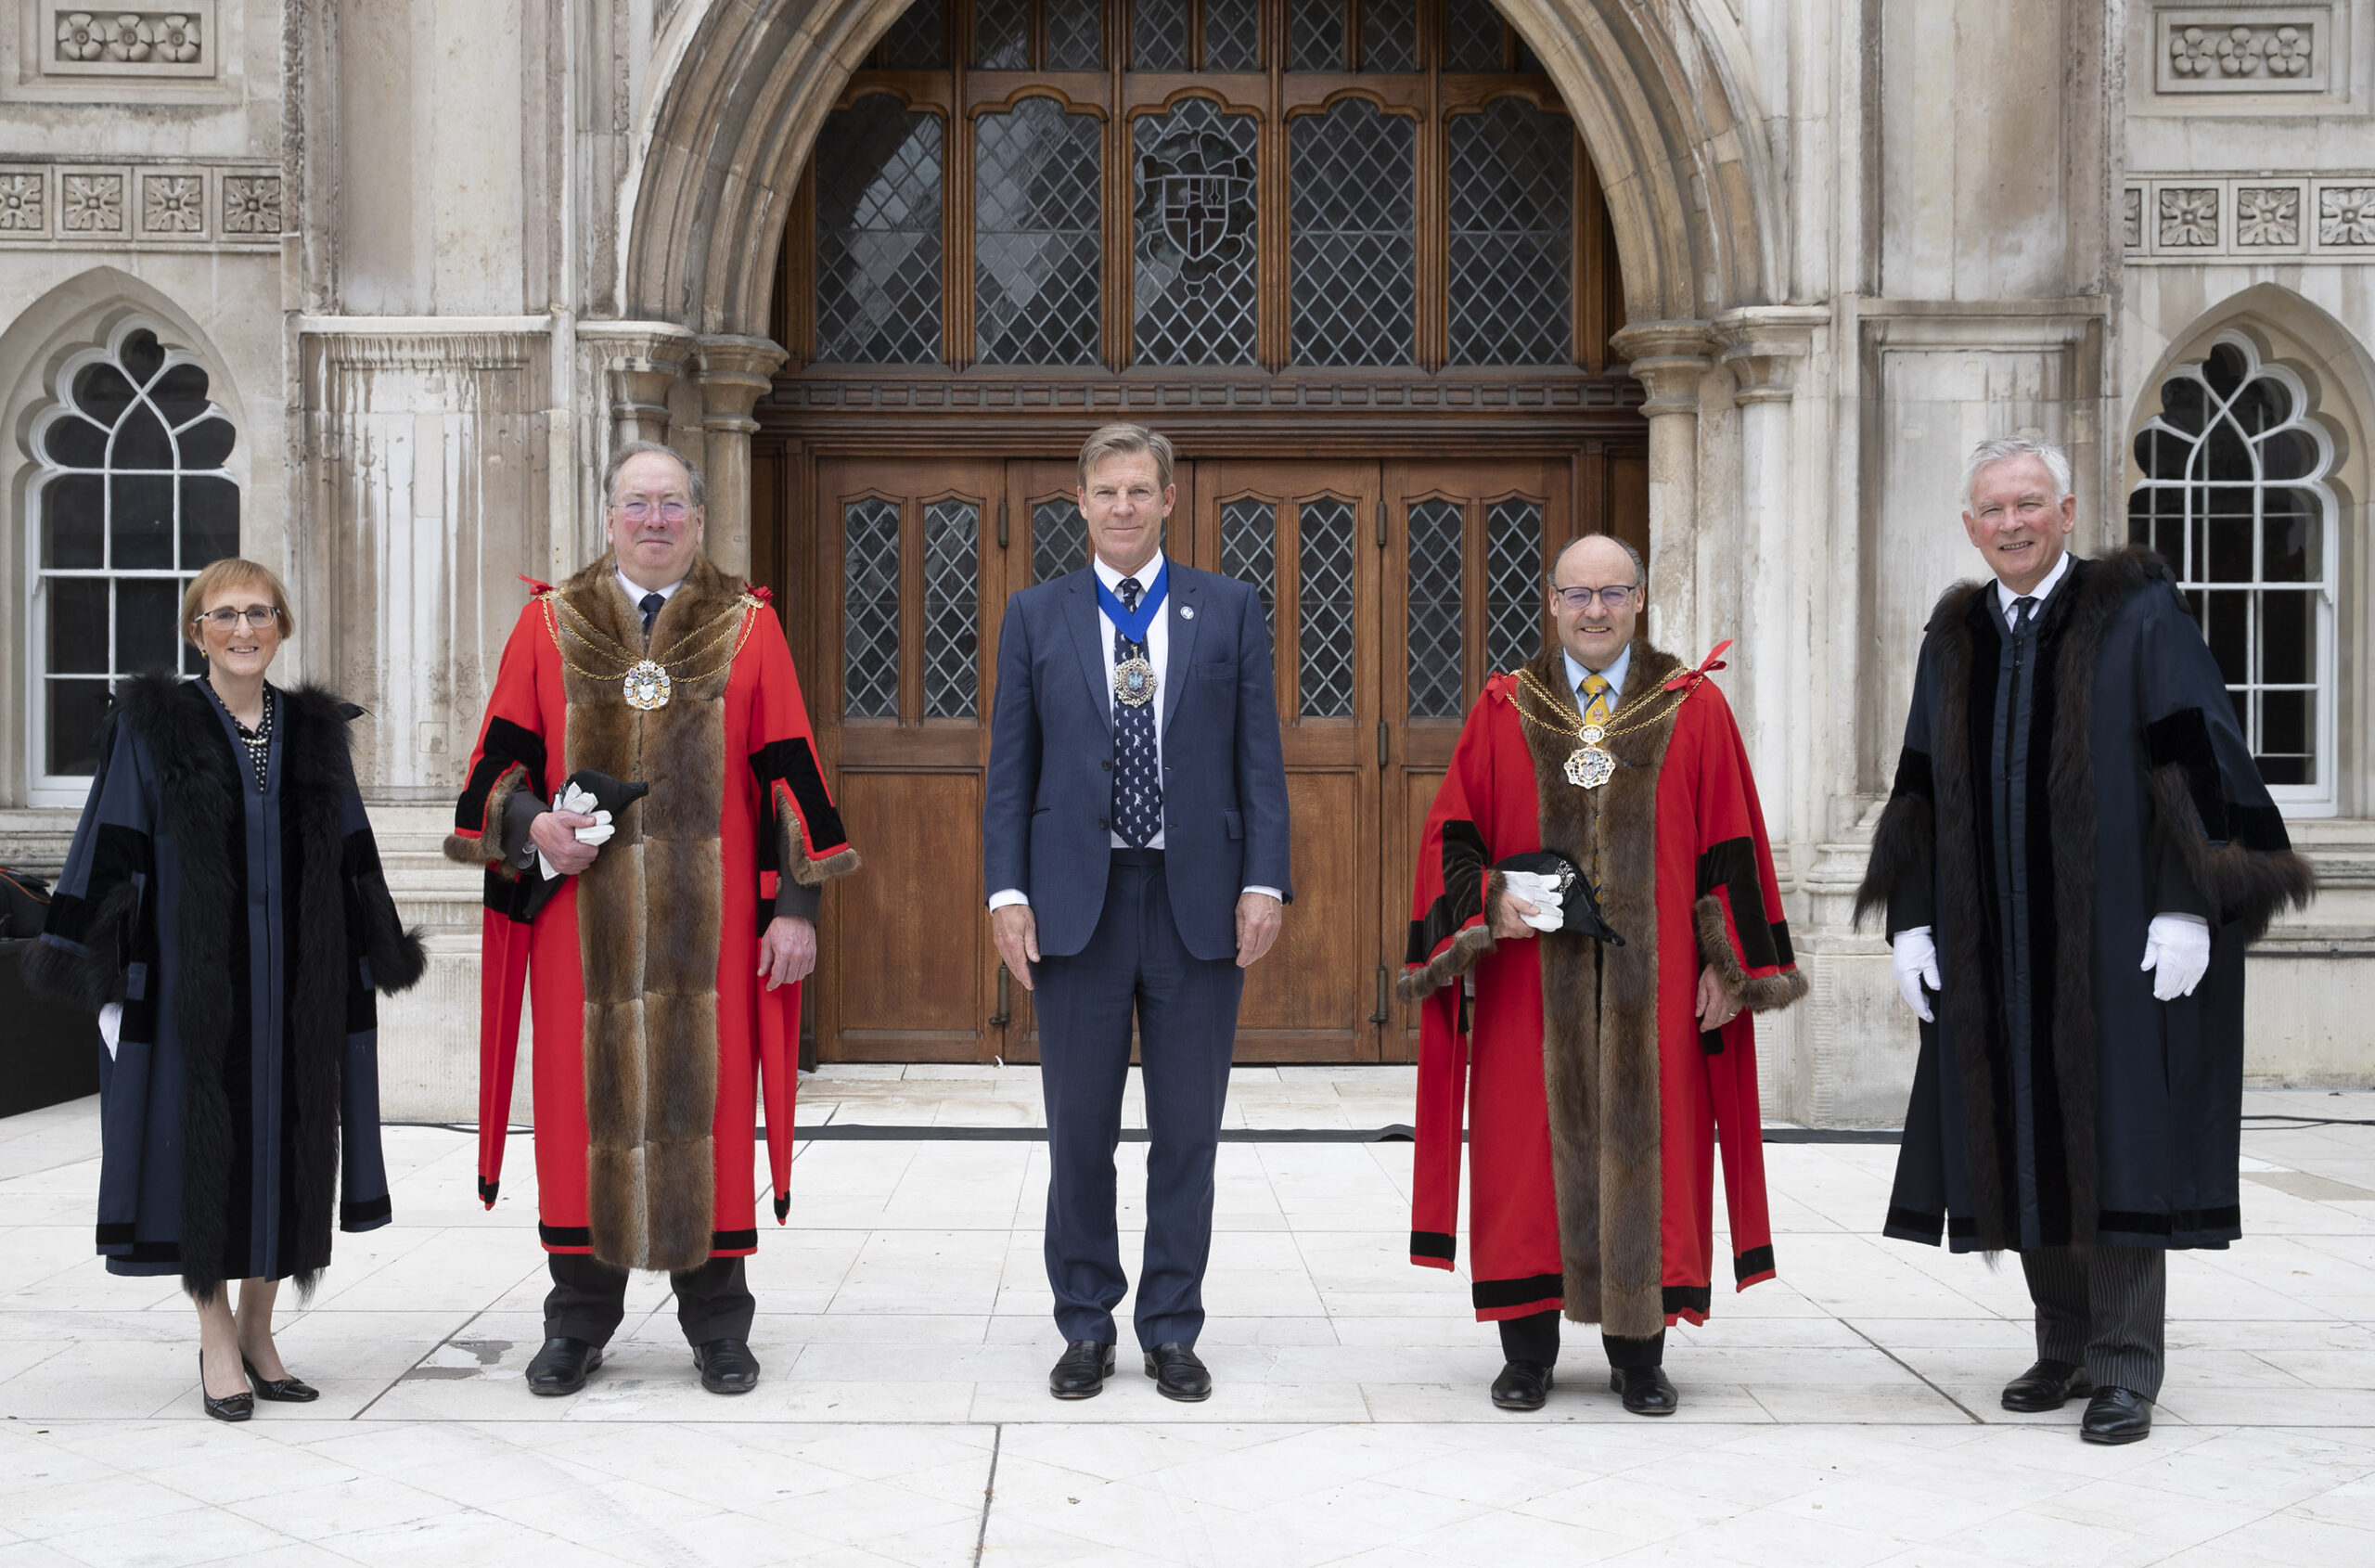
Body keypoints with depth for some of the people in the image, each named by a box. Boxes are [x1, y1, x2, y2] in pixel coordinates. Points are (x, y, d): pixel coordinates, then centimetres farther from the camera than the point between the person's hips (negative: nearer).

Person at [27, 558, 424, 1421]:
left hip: (297, 981, 3)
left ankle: (257, 1330, 18)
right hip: (191, 980, -3)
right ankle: (217, 1340, 10)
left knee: (285, 1143, 5)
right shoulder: (151, 726, 0)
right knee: (205, 1142, -1)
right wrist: (90, 962, -7)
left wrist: (377, 957, 12)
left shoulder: (316, 730, 9)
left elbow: (353, 860, 13)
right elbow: (110, 851, -2)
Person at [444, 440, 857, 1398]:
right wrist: (531, 822, -10)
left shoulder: (747, 627, 5)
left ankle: (717, 1321, 14)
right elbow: (500, 758, 10)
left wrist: (796, 902, -2)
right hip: (583, 912, 1)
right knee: (586, 1099, 4)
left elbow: (787, 771, 3)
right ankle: (578, 1319, 17)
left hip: (709, 921, -1)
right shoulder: (548, 624, 9)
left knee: (705, 1099, 2)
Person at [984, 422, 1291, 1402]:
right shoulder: (1035, 616, 8)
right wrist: (1006, 890, -3)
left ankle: (1172, 1330, 17)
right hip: (1077, 904, 0)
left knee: (1188, 1133, 5)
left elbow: (1259, 758, 4)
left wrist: (1263, 882, -6)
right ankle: (1086, 1329, 20)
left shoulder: (1229, 610, 6)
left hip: (1199, 904, 0)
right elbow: (1011, 767, 6)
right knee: (1079, 1131, 7)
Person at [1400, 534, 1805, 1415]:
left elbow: (1729, 845, 4)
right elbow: (1452, 836, 7)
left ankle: (1639, 1354, 14)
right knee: (1529, 1149, 2)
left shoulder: (1694, 709, 6)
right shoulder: (1502, 711, 8)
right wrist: (1492, 897, -11)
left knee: (1643, 1150, 1)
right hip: (1530, 975, 1)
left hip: (1652, 979, 0)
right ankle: (1527, 1354, 13)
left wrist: (1726, 962, -2)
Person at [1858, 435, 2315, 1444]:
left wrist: (2186, 908, -15)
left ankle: (2124, 1369, 2)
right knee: (2025, 1144, 7)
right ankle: (2065, 1347, 18)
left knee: (2114, 1137, -4)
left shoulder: (2138, 615, -2)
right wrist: (1912, 920, 6)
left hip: (2114, 938, -5)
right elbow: (1922, 791, 14)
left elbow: (2198, 758, -8)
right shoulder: (1954, 641, 13)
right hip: (1995, 943, 5)